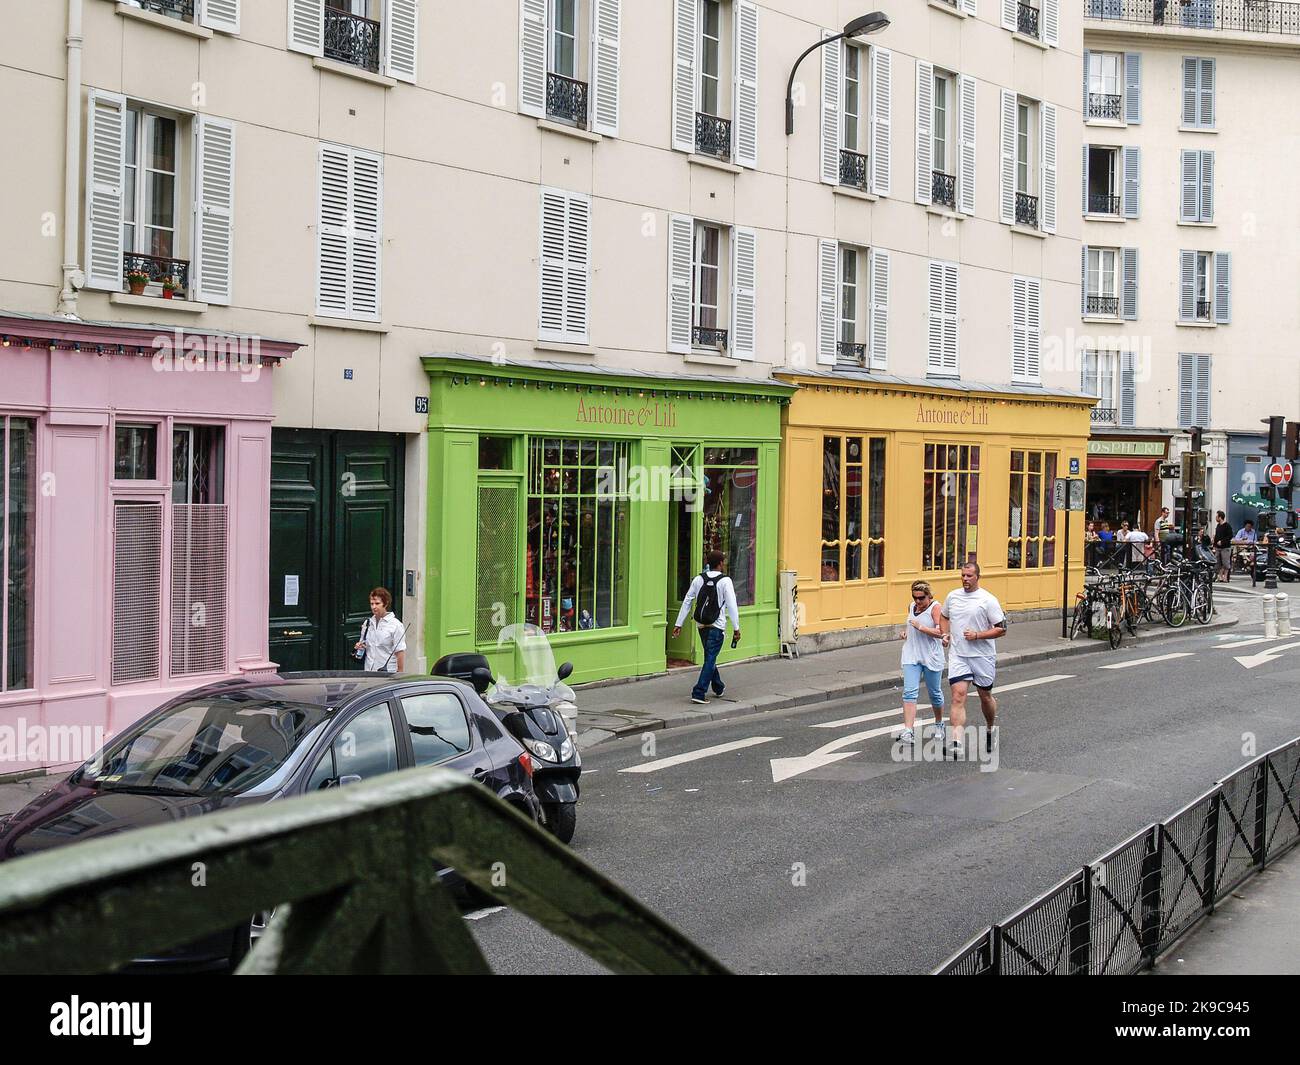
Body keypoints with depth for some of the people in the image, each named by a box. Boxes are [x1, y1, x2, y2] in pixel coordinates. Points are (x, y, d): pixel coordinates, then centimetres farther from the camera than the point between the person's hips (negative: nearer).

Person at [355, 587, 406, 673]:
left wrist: (400, 675, -10)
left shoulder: (395, 625, -6)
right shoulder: (367, 623, 12)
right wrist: (359, 647, 3)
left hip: (388, 672, -5)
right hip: (368, 672, 5)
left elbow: (400, 652, -7)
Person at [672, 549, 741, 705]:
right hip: (717, 626, -5)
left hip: (702, 626, 5)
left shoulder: (698, 579, 4)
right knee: (710, 660, -4)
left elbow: (686, 602, 5)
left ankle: (718, 688, 36)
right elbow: (732, 605, -12)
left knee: (710, 658, 20)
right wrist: (736, 628, -9)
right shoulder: (725, 581, -9)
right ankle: (698, 693, -13)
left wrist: (678, 624, 8)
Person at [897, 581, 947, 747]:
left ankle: (939, 724, 36)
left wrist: (920, 627, -23)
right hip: (911, 657, 4)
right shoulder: (912, 606, 10)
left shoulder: (935, 607, -10)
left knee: (935, 693, 11)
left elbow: (940, 632, -19)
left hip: (931, 657, -4)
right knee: (909, 692, -11)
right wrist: (905, 632, 10)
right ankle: (908, 732, -18)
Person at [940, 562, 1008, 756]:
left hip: (982, 656, -2)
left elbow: (1002, 629, -7)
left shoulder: (988, 600, -8)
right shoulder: (952, 596, 6)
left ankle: (990, 729, 41)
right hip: (958, 655, 2)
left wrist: (977, 635, -17)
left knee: (985, 696, 13)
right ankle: (956, 743, -20)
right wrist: (945, 634, 6)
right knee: (958, 696, -11)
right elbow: (944, 617, 25)